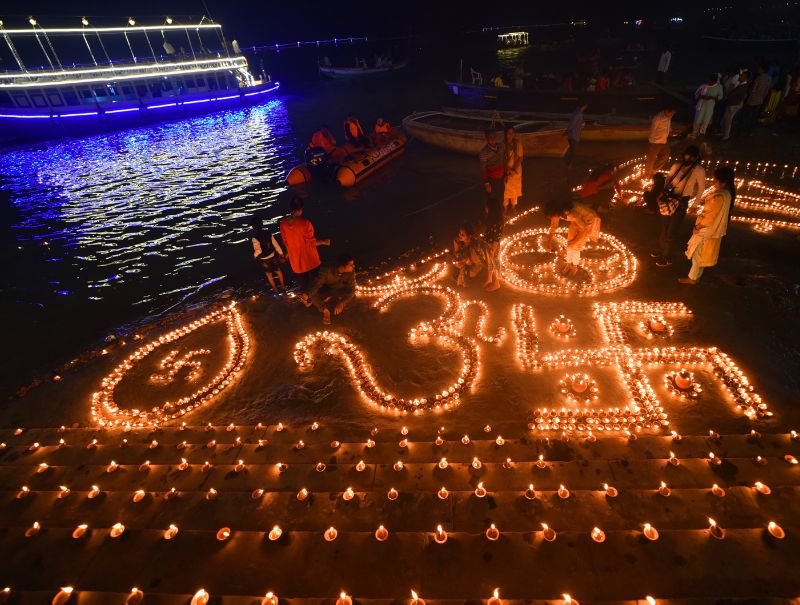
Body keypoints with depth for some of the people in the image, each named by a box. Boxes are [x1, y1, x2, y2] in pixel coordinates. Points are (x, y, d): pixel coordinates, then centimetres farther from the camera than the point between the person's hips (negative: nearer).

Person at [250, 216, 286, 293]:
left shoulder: (254, 238, -25)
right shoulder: (268, 234, -13)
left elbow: (258, 250, -27)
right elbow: (276, 245, -7)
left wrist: (255, 256, -5)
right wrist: (281, 255, 3)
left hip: (264, 259, -3)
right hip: (273, 256, 3)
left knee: (269, 274, 19)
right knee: (278, 270, 25)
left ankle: (275, 288, 32)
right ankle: (283, 285, 39)